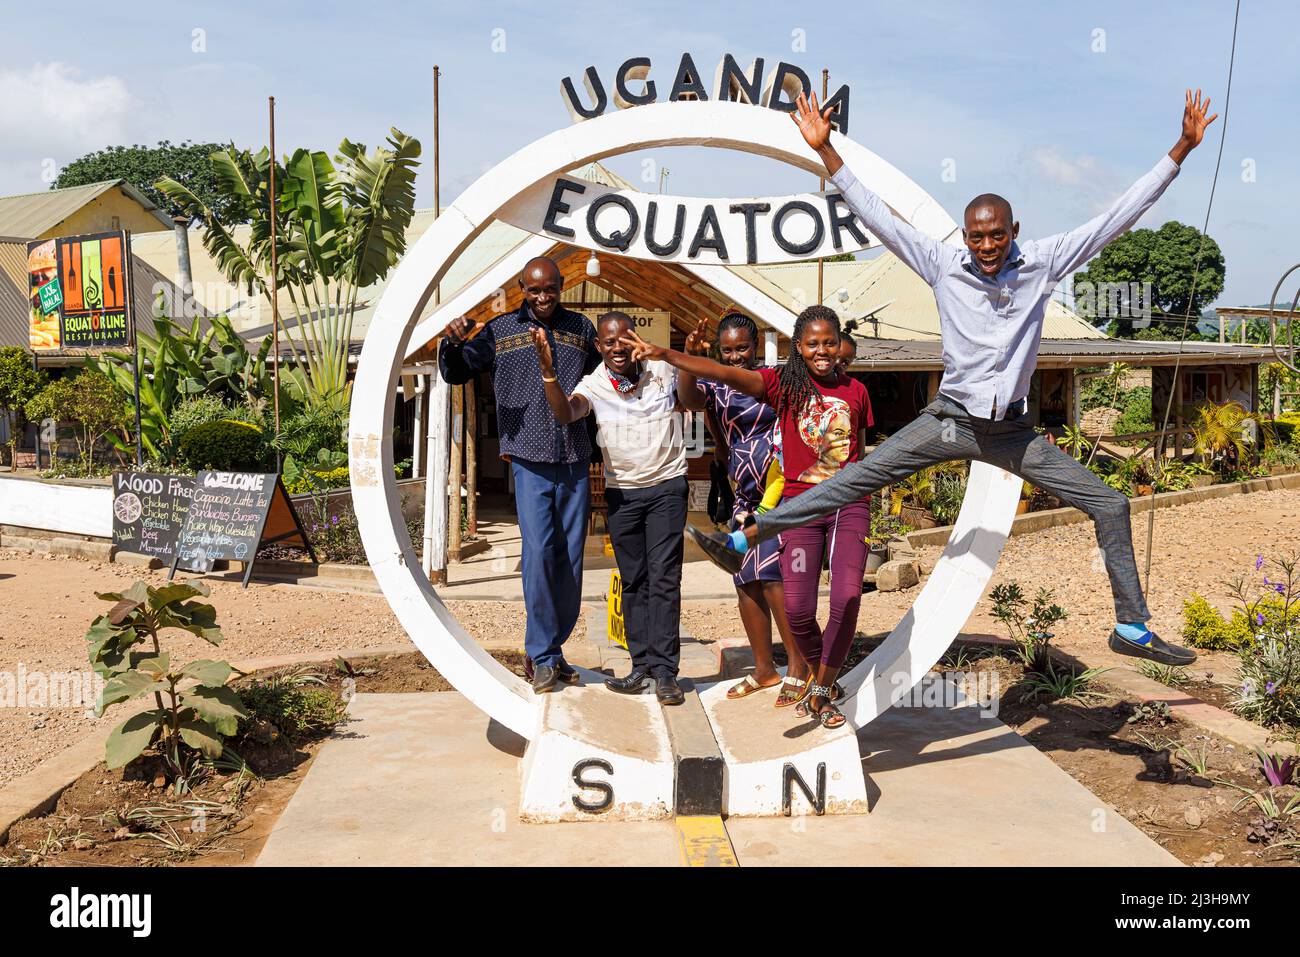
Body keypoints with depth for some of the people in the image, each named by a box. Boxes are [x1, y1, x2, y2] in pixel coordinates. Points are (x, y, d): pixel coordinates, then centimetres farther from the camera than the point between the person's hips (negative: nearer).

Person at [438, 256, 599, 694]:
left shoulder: (581, 328, 11)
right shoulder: (500, 330, 4)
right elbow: (455, 373, 7)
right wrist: (453, 342, -13)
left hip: (575, 461, 3)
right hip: (530, 461, -3)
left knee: (571, 557, 5)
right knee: (538, 552, -11)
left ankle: (553, 649, 19)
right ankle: (543, 657, 0)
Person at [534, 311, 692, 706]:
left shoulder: (663, 370, -5)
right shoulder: (594, 385, -6)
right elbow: (565, 413, -23)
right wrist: (547, 370, -38)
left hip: (666, 485, -2)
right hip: (622, 492, 2)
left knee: (663, 577, -8)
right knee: (633, 581, 8)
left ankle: (664, 670, -7)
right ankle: (642, 665, 14)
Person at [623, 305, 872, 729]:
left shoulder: (855, 391, 9)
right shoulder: (783, 383, -1)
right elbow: (725, 373, -15)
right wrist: (667, 355, -27)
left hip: (849, 505, 1)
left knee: (848, 597, -14)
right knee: (797, 608, -7)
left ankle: (820, 691, 4)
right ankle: (825, 680, 23)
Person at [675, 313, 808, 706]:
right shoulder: (715, 388, 7)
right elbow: (688, 398, -17)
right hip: (746, 497, 5)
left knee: (771, 575, -17)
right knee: (745, 583, 8)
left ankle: (798, 666, -7)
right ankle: (764, 669, 21)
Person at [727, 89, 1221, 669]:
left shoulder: (1043, 263, -4)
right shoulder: (943, 265, -6)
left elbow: (1119, 215, -4)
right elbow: (875, 215, -8)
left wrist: (1181, 149, -7)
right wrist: (824, 150, -13)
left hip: (1012, 431, 2)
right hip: (948, 420, -2)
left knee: (1108, 506, 0)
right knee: (853, 482, -8)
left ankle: (1131, 628, 13)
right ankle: (746, 537, -2)